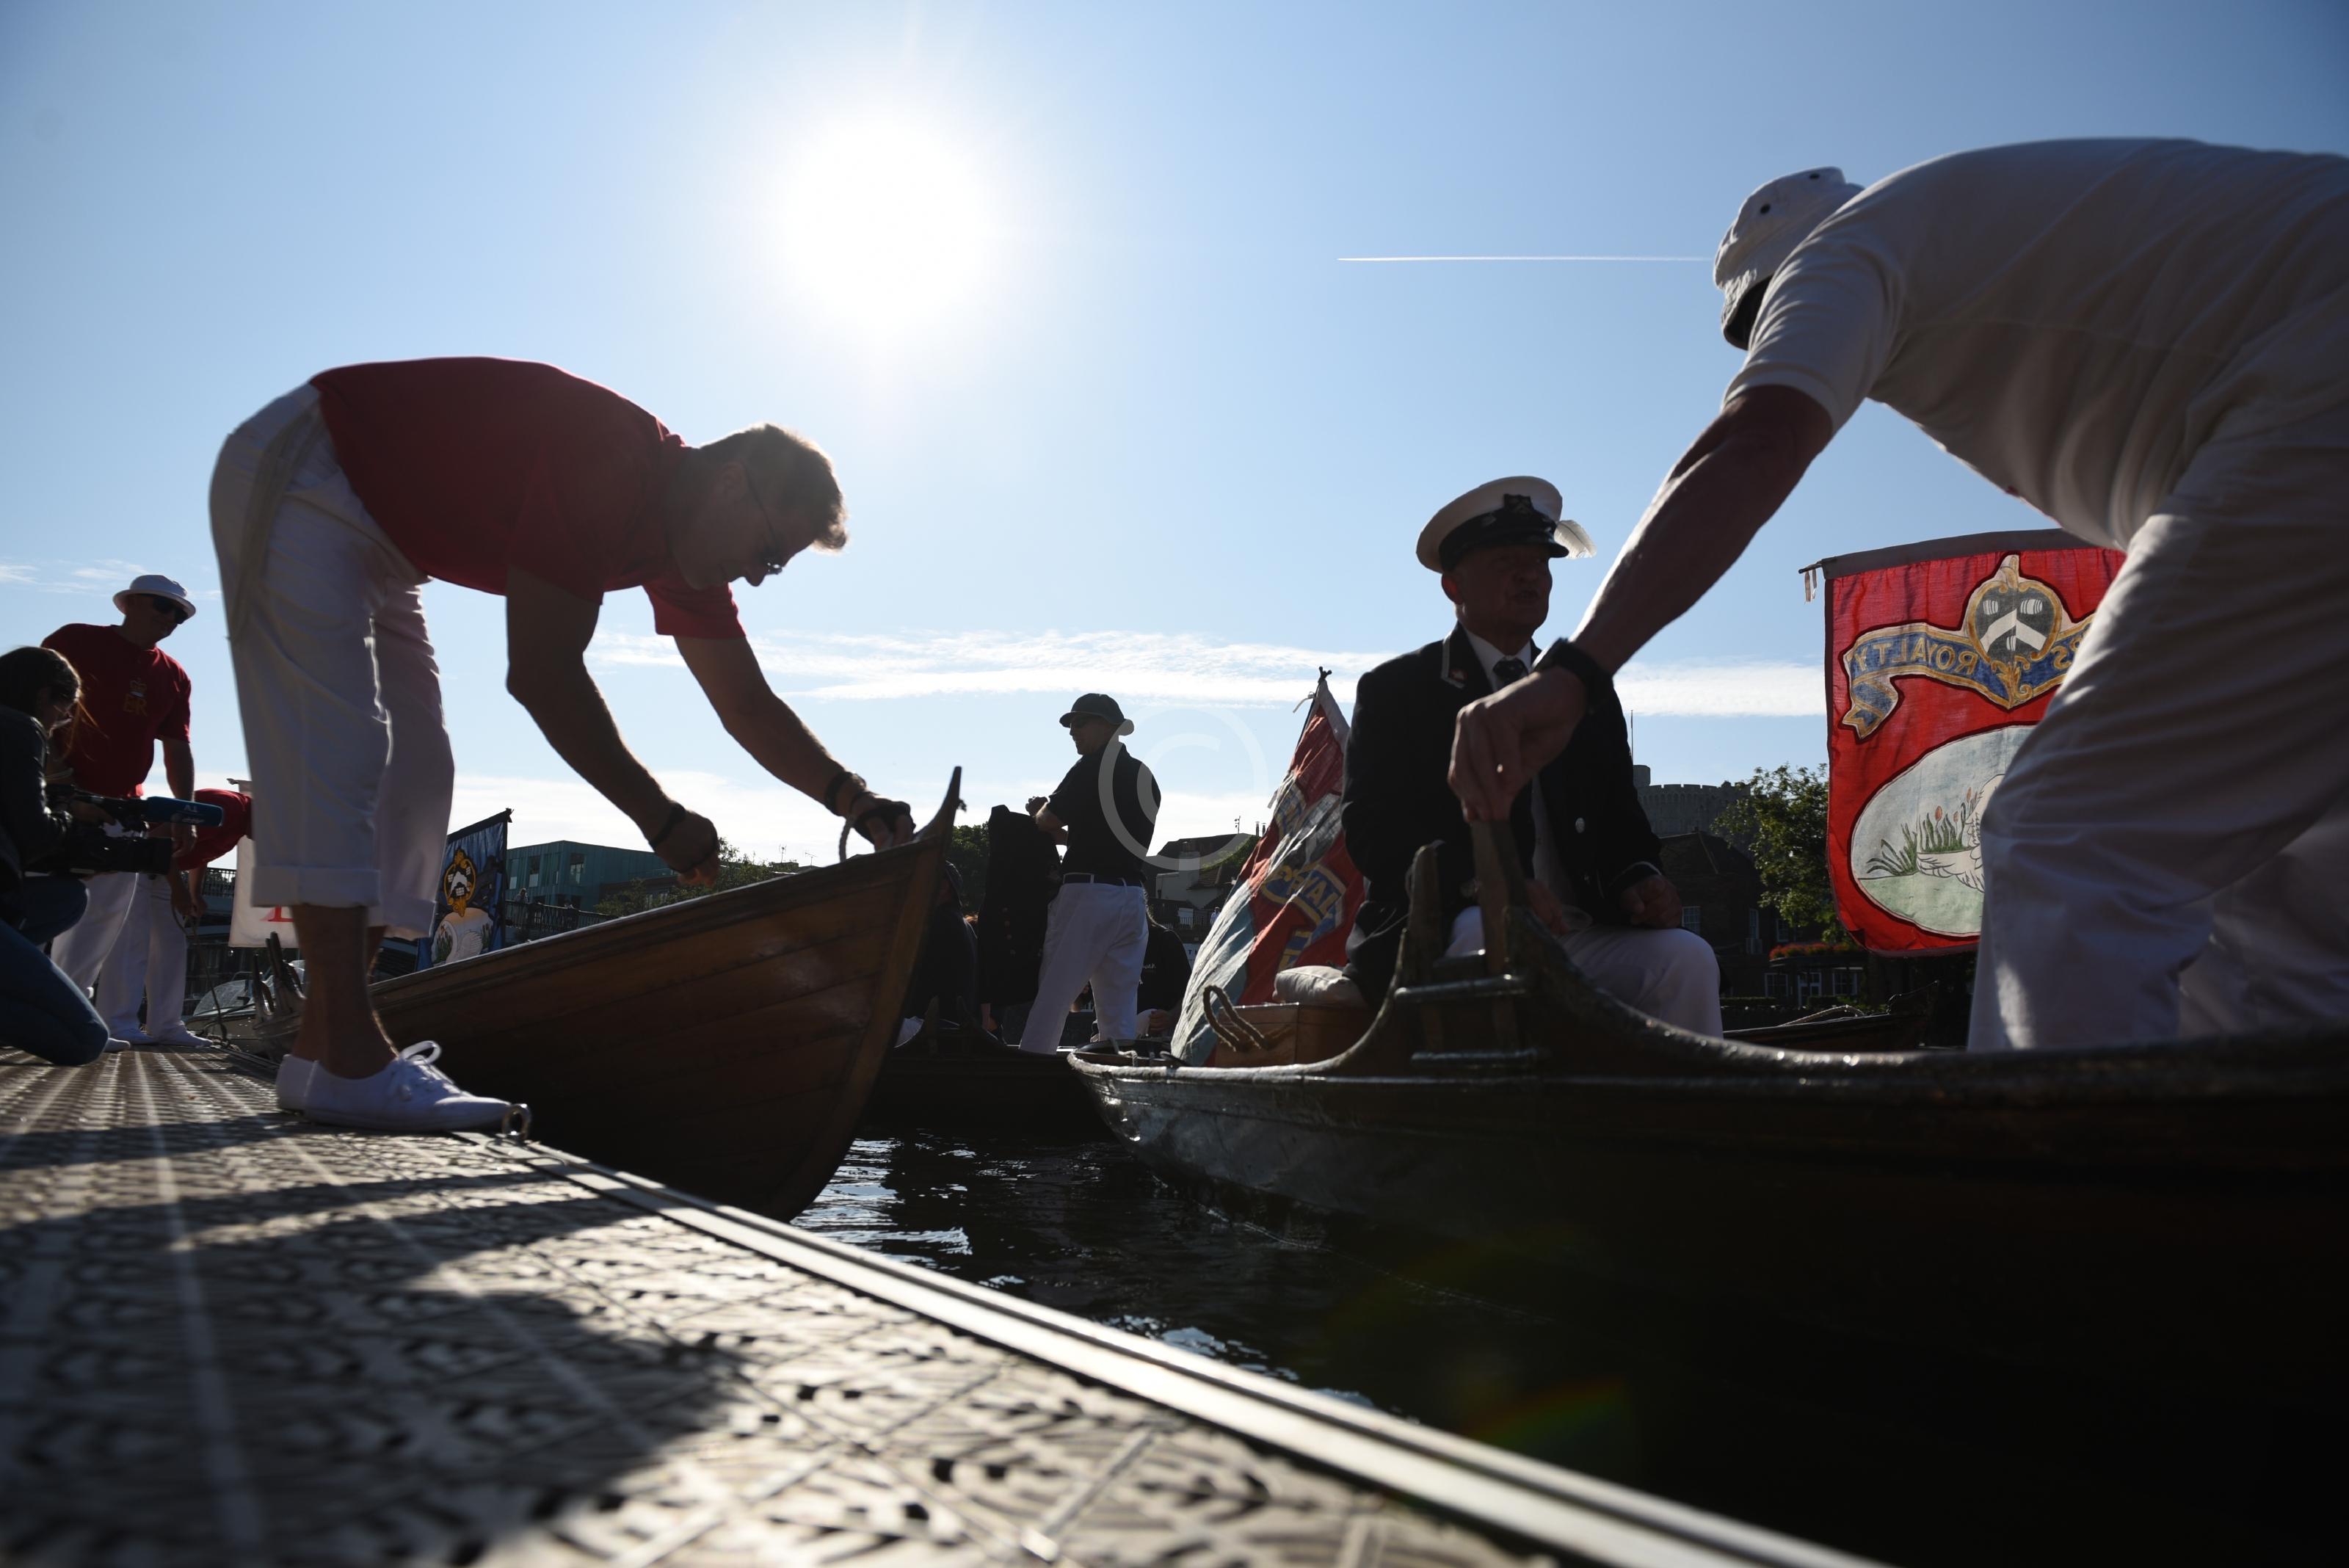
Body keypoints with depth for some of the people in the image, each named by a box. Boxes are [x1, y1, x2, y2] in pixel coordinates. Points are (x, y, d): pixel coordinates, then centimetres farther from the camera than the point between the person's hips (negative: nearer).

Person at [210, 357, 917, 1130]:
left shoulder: (683, 543, -1)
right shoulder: (613, 458, -30)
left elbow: (750, 707, 2)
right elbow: (543, 676, -31)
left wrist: (856, 800, -12)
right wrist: (660, 817, -25)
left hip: (373, 543, 10)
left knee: (413, 776, 2)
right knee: (338, 749, -20)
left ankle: (320, 1049, 3)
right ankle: (351, 1062, -25)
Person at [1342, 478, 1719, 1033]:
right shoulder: (1395, 691, 7)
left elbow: (1620, 819, 20)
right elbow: (1372, 825, -5)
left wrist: (1638, 879, -5)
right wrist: (1484, 881, -22)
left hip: (1574, 936, 4)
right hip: (1437, 939, -4)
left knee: (1686, 958, -22)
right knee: (1493, 932, -36)